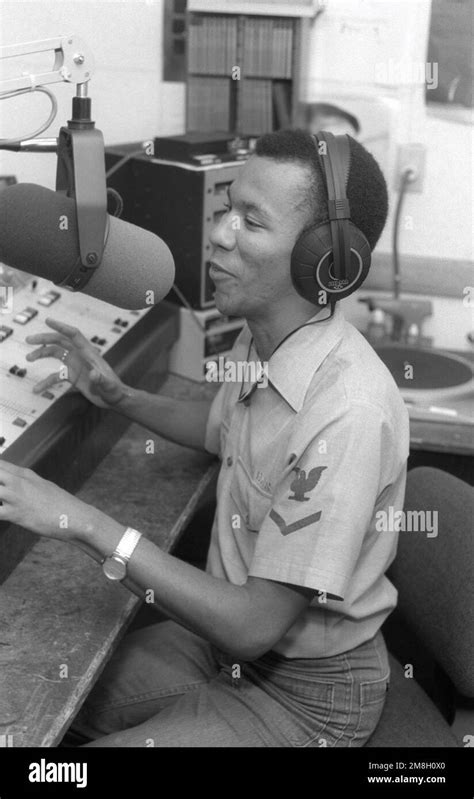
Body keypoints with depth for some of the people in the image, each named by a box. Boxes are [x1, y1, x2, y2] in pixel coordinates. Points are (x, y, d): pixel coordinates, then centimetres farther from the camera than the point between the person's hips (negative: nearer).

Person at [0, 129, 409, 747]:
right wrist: (118, 396, 6)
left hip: (305, 696, -7)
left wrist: (87, 524, -28)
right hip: (230, 637, 8)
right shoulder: (259, 340, -4)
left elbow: (254, 626, -29)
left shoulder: (347, 414, -33)